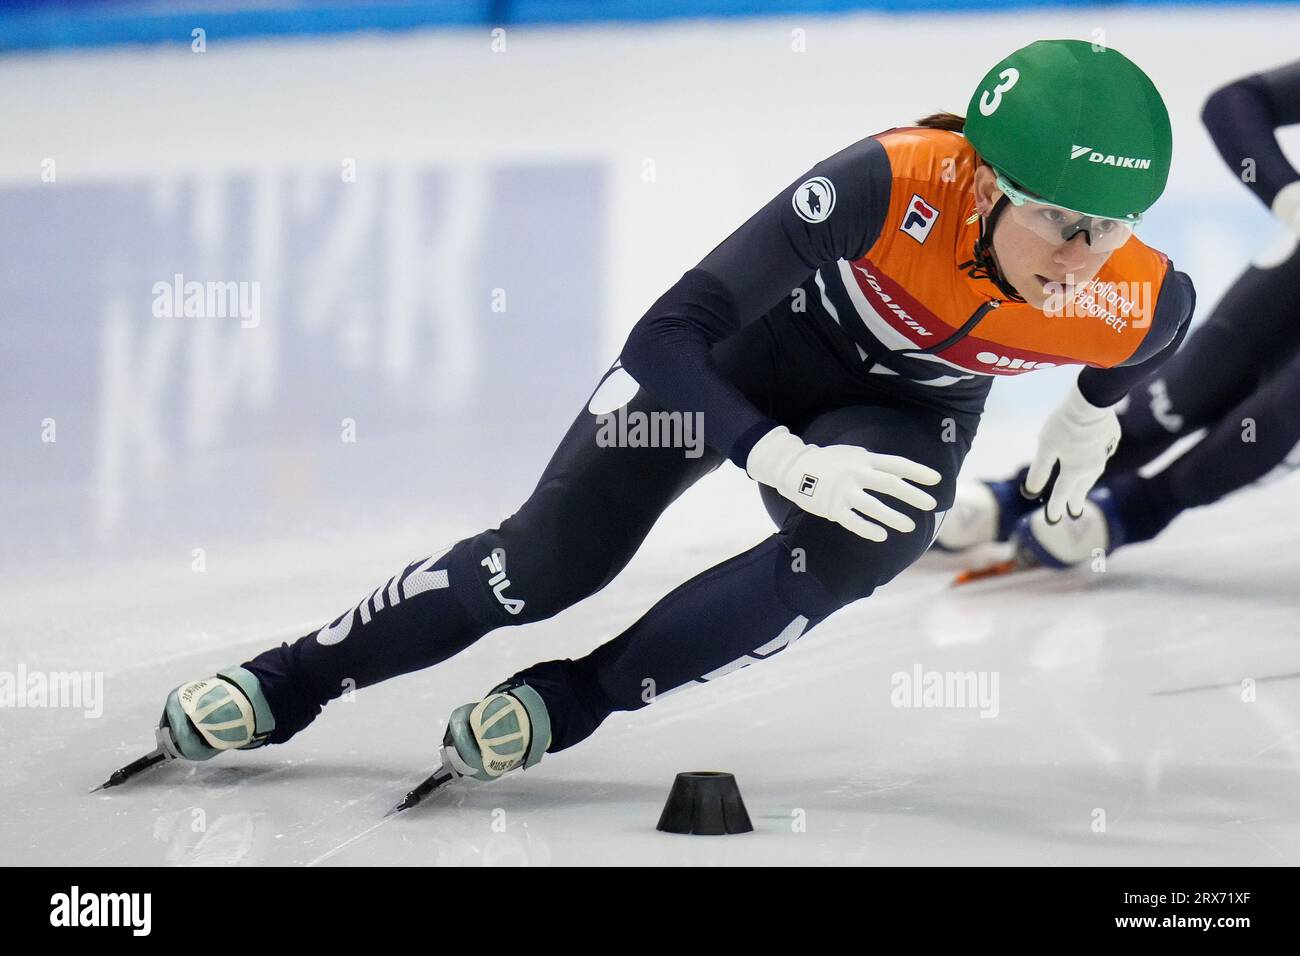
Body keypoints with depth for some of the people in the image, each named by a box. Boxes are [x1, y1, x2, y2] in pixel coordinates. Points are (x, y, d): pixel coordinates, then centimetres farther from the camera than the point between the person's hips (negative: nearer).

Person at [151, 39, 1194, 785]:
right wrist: (785, 460, -45)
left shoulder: (1140, 305, -30)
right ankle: (283, 685, 17)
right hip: (753, 342, -2)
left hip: (905, 414, 2)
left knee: (852, 549, -31)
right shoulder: (893, 184, -40)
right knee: (543, 564, -4)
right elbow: (666, 339, -37)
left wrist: (1094, 413, 15)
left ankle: (569, 701, -13)